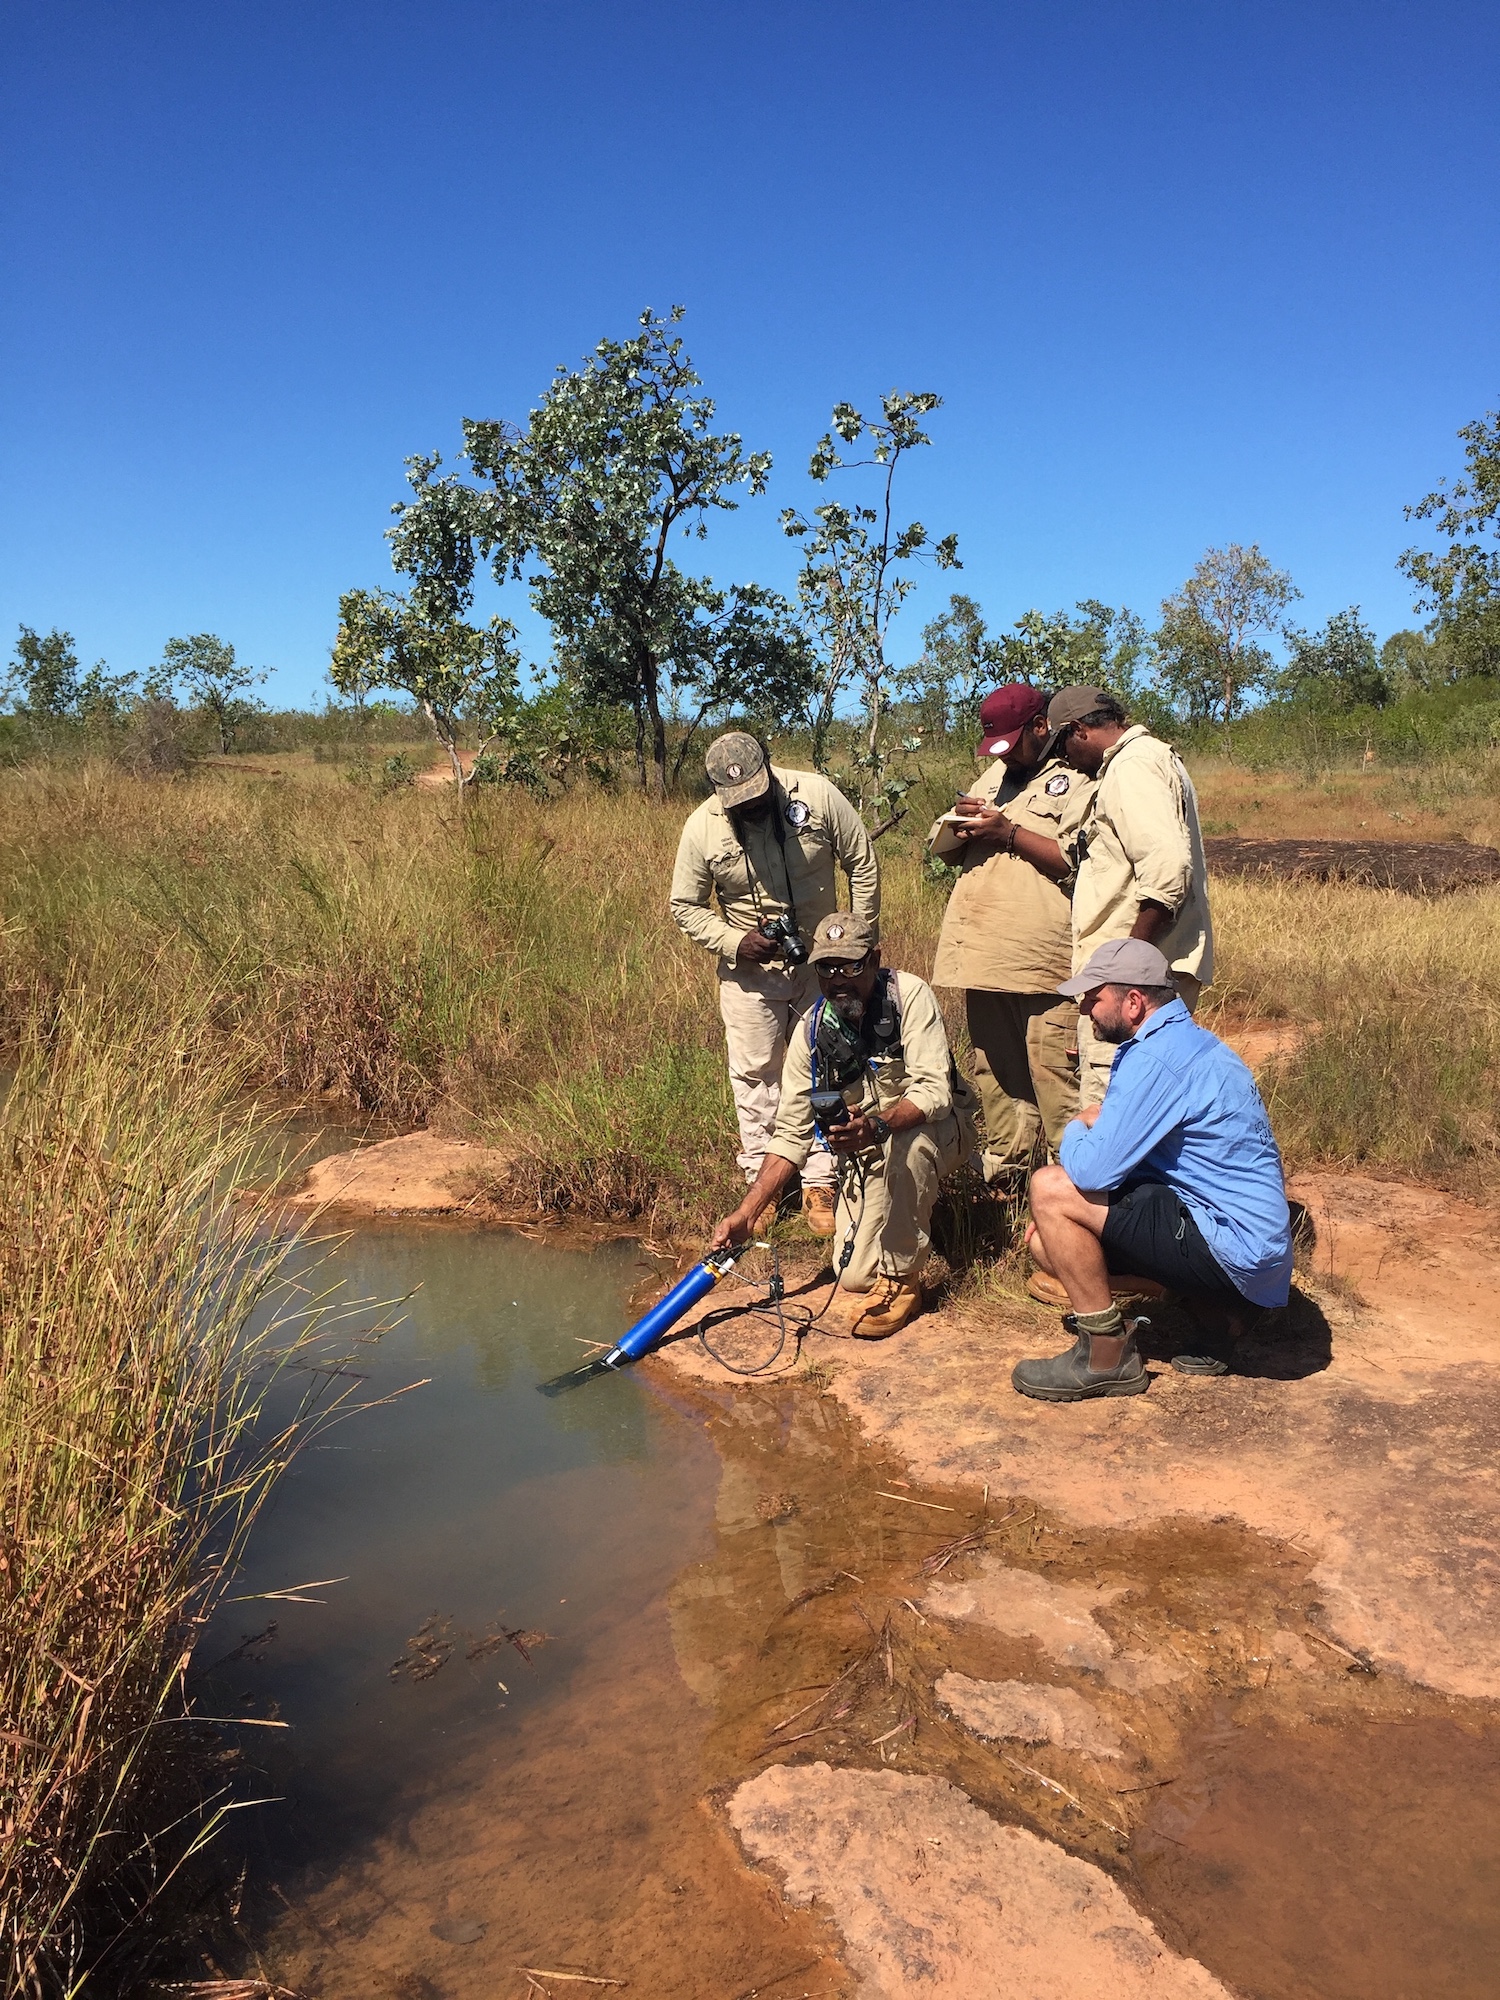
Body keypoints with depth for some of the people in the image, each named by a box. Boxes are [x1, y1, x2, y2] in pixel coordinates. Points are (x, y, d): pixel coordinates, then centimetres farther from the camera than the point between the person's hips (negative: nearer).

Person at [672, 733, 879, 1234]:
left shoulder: (817, 796, -13)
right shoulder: (702, 828, -11)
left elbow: (863, 863, -3)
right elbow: (686, 905, -1)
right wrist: (734, 943, -16)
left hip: (822, 962, 0)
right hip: (749, 969, 0)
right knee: (755, 1074, 5)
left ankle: (819, 1184, 14)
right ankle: (763, 1183, 19)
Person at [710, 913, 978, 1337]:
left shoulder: (909, 995, -20)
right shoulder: (811, 1032, -9)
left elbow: (934, 1091, -29)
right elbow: (792, 1133, -6)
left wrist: (877, 1126, -49)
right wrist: (747, 1212, -15)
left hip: (940, 1129, -3)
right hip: (869, 1152, 4)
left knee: (900, 1144, -39)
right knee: (854, 1276, -13)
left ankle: (899, 1281, -18)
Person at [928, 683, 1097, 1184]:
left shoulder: (1079, 779, -3)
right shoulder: (997, 774, 23)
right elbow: (940, 846, 24)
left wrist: (1009, 831, -14)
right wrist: (961, 823, 2)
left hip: (1043, 955, -8)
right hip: (982, 950, 8)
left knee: (1053, 1071, -7)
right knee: (992, 1067, 14)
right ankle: (1002, 1166, 25)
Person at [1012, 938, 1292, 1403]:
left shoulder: (1155, 1059, -19)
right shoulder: (1188, 1042, 14)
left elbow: (1093, 1171, -22)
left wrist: (1077, 1129, -2)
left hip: (1233, 1253, -10)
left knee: (1050, 1187, -14)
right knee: (1050, 1243, 10)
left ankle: (1106, 1356, -5)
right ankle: (1213, 1312, 10)